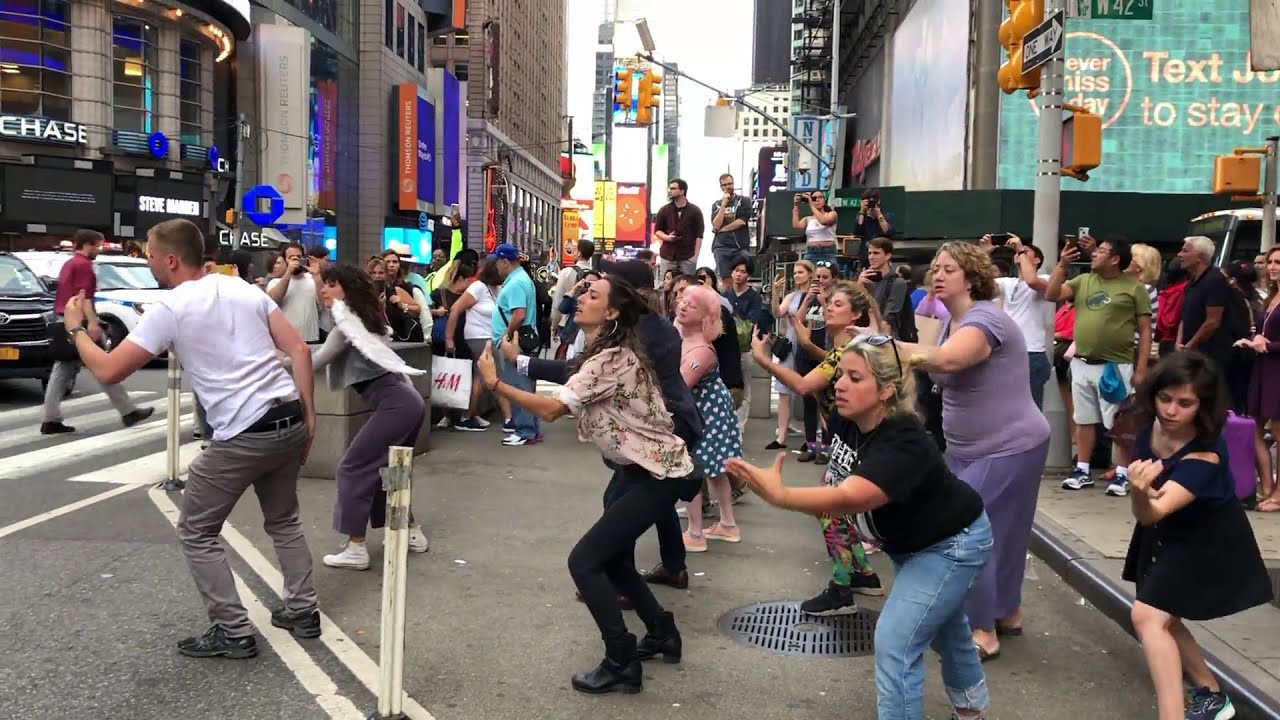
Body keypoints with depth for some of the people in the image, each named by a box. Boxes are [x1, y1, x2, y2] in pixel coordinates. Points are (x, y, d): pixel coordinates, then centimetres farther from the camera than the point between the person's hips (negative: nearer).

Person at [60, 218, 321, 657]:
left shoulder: (169, 309, -6)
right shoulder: (245, 289, 11)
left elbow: (108, 372, -4)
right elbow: (299, 350, 6)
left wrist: (75, 328, 14)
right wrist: (308, 416, 10)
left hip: (244, 435, -6)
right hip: (289, 421, 7)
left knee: (196, 534, 11)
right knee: (283, 522, 25)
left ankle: (234, 633, 11)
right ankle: (302, 612, 28)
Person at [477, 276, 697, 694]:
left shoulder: (611, 360, -23)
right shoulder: (609, 353, 9)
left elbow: (552, 409, -29)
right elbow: (572, 405, 8)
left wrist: (495, 384, -26)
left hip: (658, 474, -10)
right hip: (640, 467, 10)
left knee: (585, 561, -10)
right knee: (611, 558, 20)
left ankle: (621, 665, -2)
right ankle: (663, 634, 35)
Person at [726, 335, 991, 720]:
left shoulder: (903, 443, -40)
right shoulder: (844, 420, -17)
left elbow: (849, 498, -56)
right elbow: (838, 479, 7)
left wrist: (780, 495, -68)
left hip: (952, 543, -9)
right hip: (908, 542, 9)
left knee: (894, 642, -15)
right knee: (939, 622, 29)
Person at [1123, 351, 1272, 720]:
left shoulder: (1205, 454, -35)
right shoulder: (1151, 425, -18)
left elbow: (1152, 513, -48)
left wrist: (1142, 495, -66)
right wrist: (1139, 489, -9)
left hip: (1206, 543, -7)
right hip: (1167, 534, 7)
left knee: (1147, 616, -18)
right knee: (1161, 619, 16)